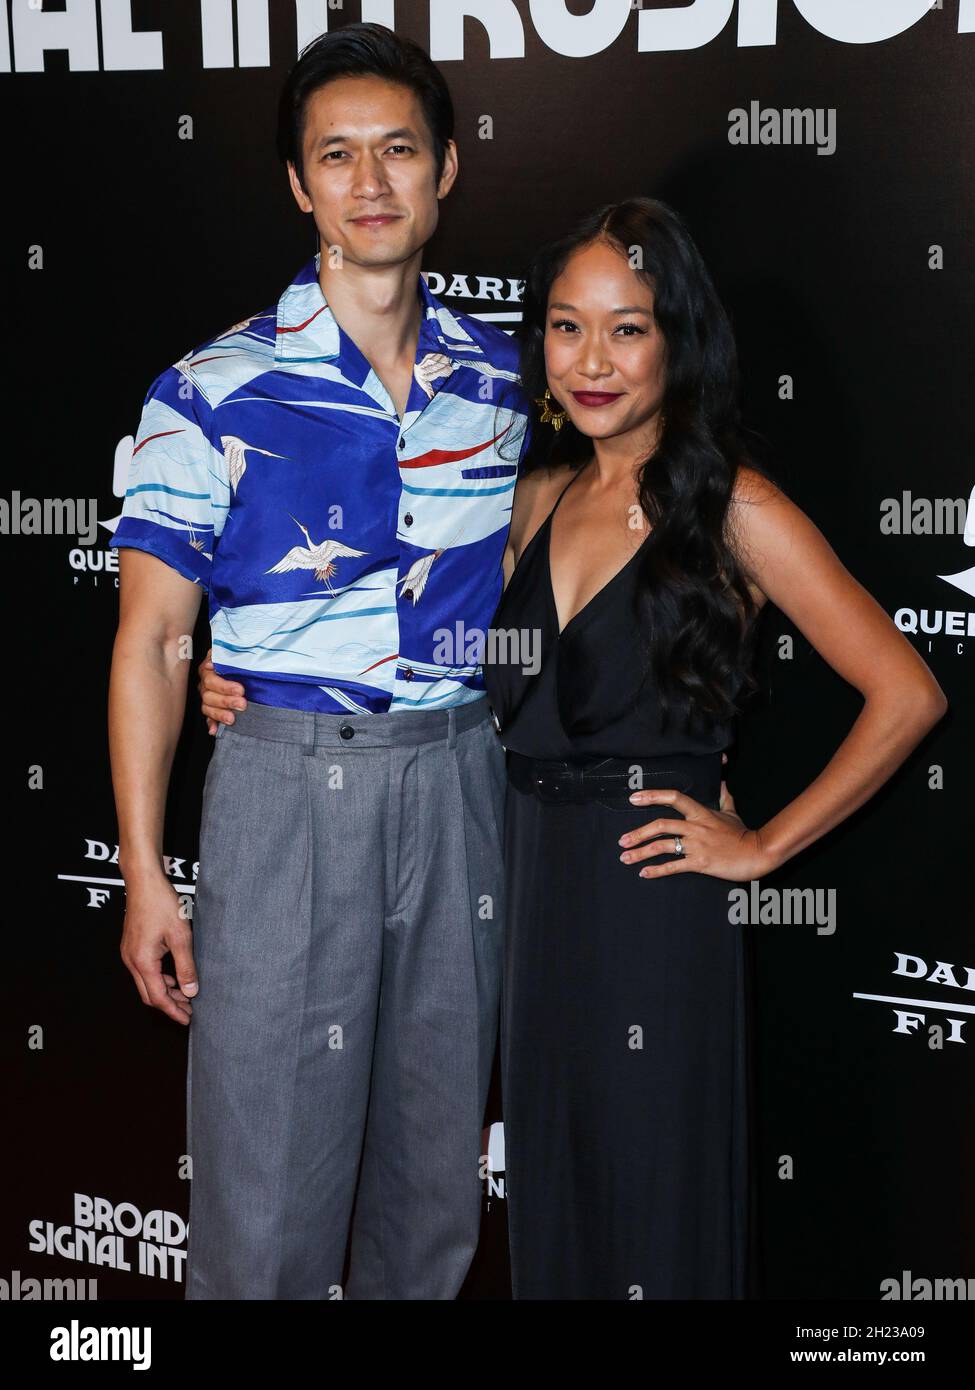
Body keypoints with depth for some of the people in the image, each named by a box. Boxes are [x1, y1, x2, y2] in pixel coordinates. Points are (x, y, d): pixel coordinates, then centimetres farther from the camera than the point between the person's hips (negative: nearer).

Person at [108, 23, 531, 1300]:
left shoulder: (504, 378, 6)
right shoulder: (216, 394, -6)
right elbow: (150, 639, -5)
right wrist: (144, 873, -9)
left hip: (459, 776, 4)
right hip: (289, 780, -4)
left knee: (438, 1144, 15)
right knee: (269, 1160, 1)